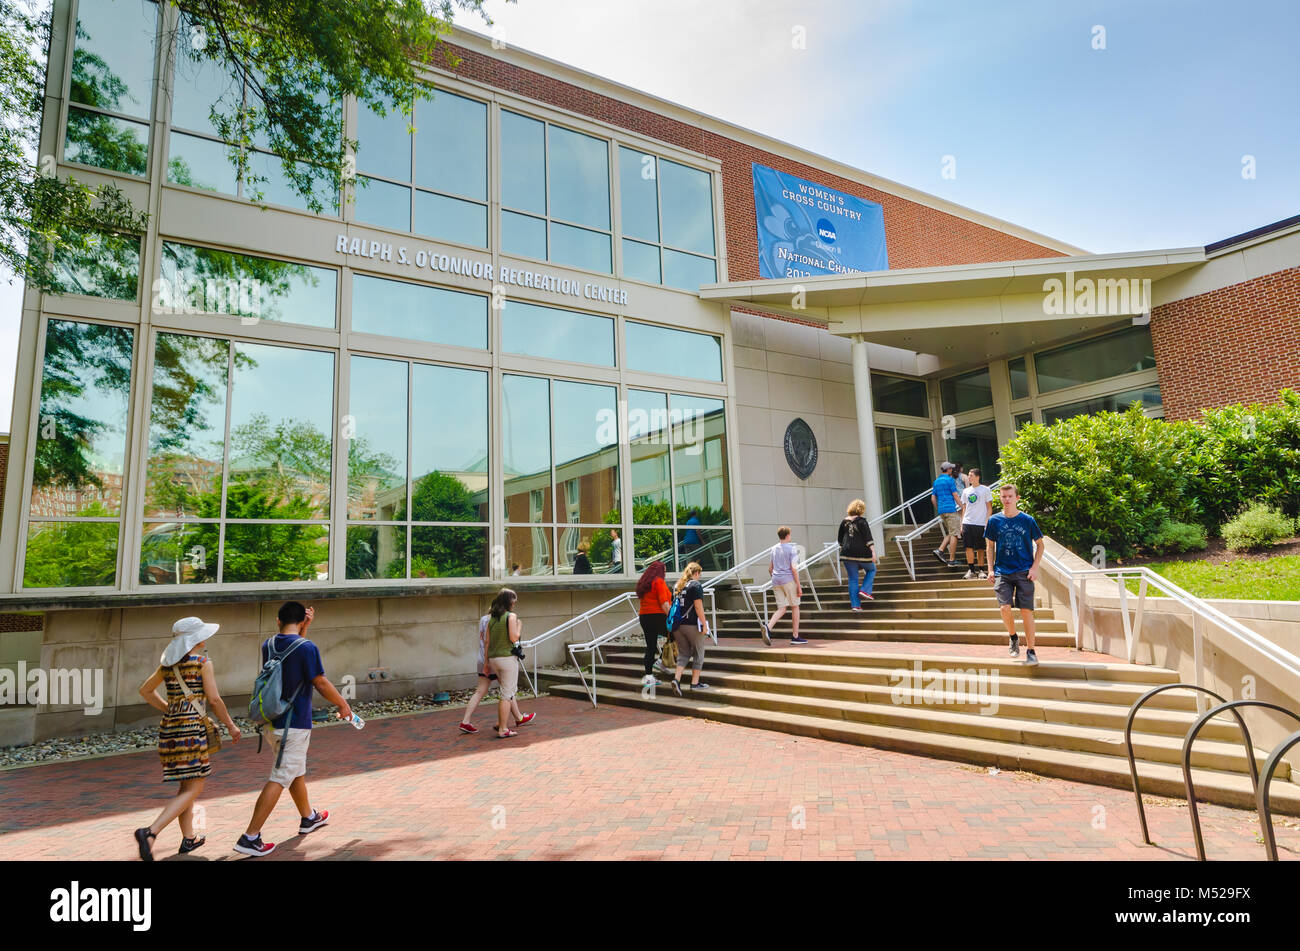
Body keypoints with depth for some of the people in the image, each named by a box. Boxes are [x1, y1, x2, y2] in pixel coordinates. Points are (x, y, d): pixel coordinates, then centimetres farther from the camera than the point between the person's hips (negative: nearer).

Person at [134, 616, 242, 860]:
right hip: (192, 728, -8)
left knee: (187, 784, 19)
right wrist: (231, 726, 0)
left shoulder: (167, 663, 9)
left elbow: (146, 690, 20)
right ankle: (150, 832, -15)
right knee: (193, 789, -1)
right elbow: (214, 700, -12)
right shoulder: (202, 662, -11)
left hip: (170, 725, 8)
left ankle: (188, 838, 26)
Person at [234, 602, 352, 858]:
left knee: (297, 771, 23)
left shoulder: (268, 645, 2)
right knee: (279, 780, -2)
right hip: (295, 725, -8)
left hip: (273, 721, 8)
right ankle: (250, 837, -1)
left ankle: (308, 818, 39)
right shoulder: (307, 648, -18)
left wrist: (306, 626, 16)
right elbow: (321, 683, -13)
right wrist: (343, 705, 1)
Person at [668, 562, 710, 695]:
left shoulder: (677, 585, 13)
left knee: (683, 653, 13)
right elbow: (698, 606, -15)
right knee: (698, 653, 9)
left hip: (678, 624, 6)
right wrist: (704, 624, -12)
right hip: (692, 624, -6)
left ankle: (676, 678, -4)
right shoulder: (696, 585, -9)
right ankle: (695, 683, 12)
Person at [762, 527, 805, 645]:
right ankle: (795, 637, 11)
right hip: (789, 579, -5)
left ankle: (768, 626, -21)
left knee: (781, 609, 6)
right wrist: (799, 585, -9)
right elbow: (793, 568, -11)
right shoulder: (792, 548, -5)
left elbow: (770, 568, 16)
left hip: (776, 580, 5)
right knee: (795, 607, 8)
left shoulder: (774, 548, 13)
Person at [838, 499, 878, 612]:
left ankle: (855, 605, 7)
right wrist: (873, 552, -16)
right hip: (862, 553, -4)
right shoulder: (862, 521, -7)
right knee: (871, 569, 22)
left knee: (853, 579, 8)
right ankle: (865, 590, 6)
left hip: (847, 554, 4)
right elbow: (868, 539, -15)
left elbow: (840, 540, 15)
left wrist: (842, 550, 29)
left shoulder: (844, 522, 7)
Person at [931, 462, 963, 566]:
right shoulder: (950, 480, -6)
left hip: (941, 510, 7)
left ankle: (940, 550, -1)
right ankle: (952, 559, -5)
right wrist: (962, 507, -1)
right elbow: (955, 496, -8)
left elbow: (933, 498, 15)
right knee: (954, 534, -3)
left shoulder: (936, 481, 15)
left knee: (950, 533, 16)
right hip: (951, 509, -7)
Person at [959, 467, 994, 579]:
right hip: (967, 523, 3)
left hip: (980, 523, -3)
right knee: (968, 547, -1)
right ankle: (971, 570, 7)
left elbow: (989, 508, 1)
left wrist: (987, 522, -8)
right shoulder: (966, 491, 13)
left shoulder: (985, 490, 2)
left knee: (980, 548, 2)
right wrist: (961, 524, 9)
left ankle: (981, 570, 11)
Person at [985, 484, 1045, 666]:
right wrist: (990, 569, 5)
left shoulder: (1028, 520, 0)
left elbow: (1040, 544, 9)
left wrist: (1034, 567, -1)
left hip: (1024, 572, -1)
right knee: (1005, 607, -12)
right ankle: (1013, 638, 16)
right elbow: (990, 546, 13)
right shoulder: (994, 521, 4)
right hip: (1002, 572, 1)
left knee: (1026, 611, -4)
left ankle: (1030, 651, 7)